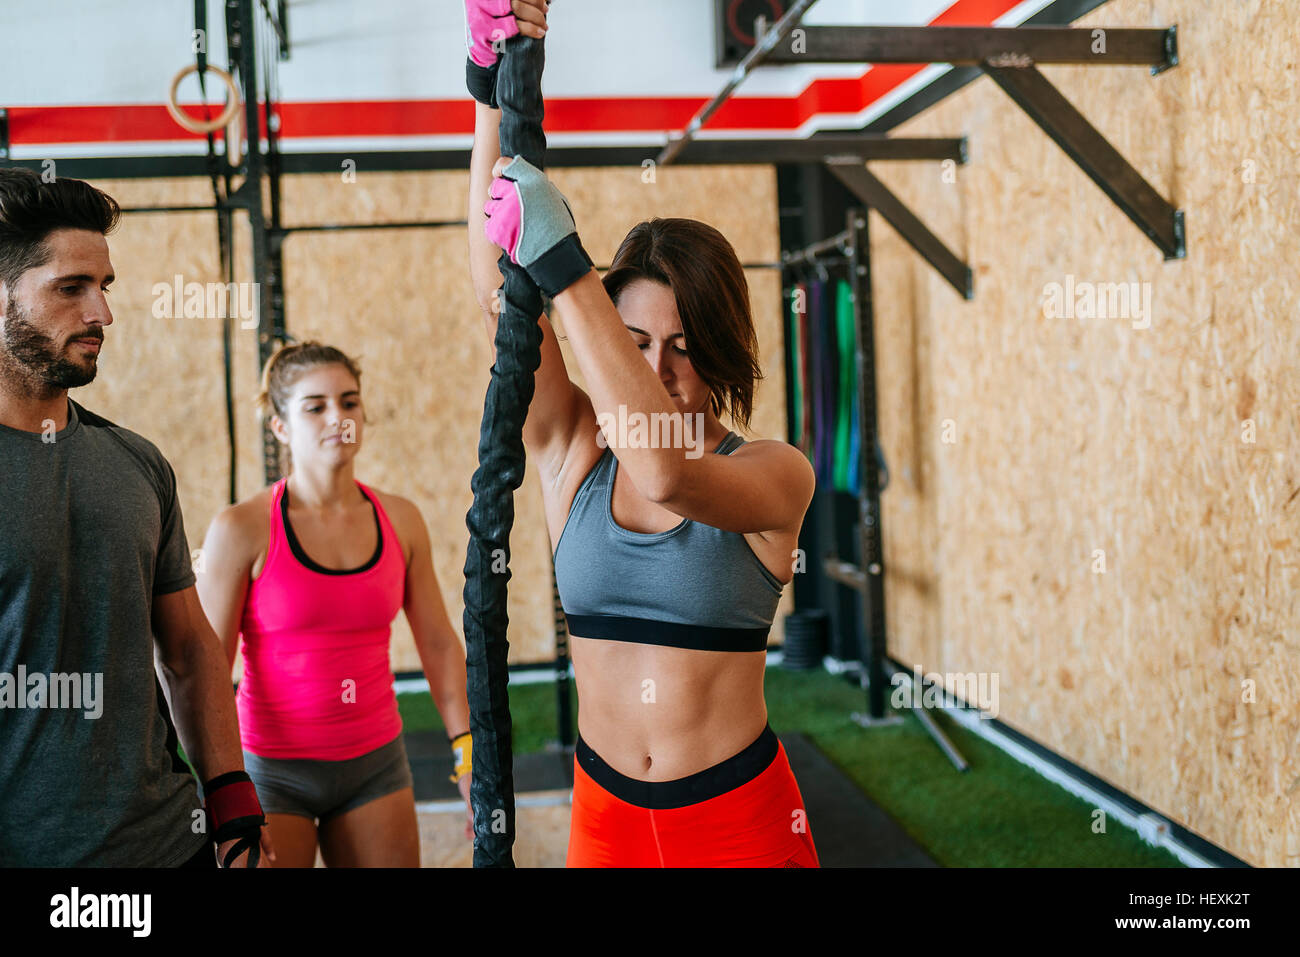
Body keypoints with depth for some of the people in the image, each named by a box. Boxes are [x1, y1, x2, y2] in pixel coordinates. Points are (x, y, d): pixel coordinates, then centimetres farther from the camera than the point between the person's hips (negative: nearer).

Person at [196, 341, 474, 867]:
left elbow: (439, 645, 6)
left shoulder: (400, 520, 0)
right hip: (273, 769, -3)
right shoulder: (242, 529, -11)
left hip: (376, 764, 3)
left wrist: (469, 754, 1)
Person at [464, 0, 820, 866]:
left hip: (739, 816, -3)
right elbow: (493, 282, -9)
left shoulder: (776, 474, -10)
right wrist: (494, 84, -18)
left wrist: (563, 263, -31)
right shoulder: (575, 454, -1)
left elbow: (668, 473, -32)